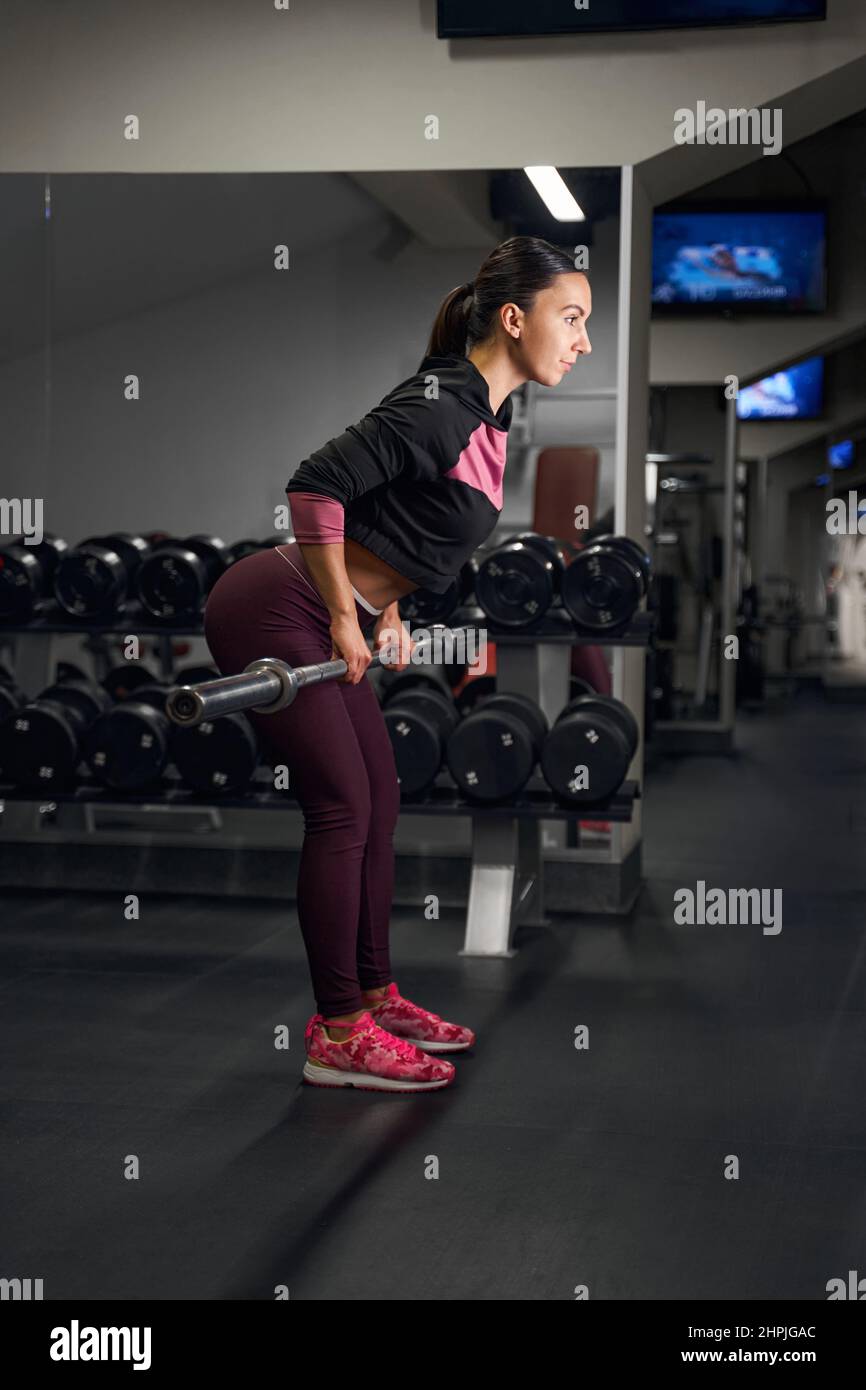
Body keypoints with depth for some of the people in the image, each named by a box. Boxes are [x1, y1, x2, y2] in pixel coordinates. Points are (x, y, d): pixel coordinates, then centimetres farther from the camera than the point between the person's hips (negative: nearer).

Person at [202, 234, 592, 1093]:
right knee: (344, 806, -6)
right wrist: (345, 617, -22)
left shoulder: (485, 414, 8)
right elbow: (317, 484, -30)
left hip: (319, 619, 10)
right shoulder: (440, 406, -21)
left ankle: (371, 995, 26)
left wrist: (388, 611, 16)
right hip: (273, 612, -9)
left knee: (378, 800, 13)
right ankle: (337, 1036, 4)